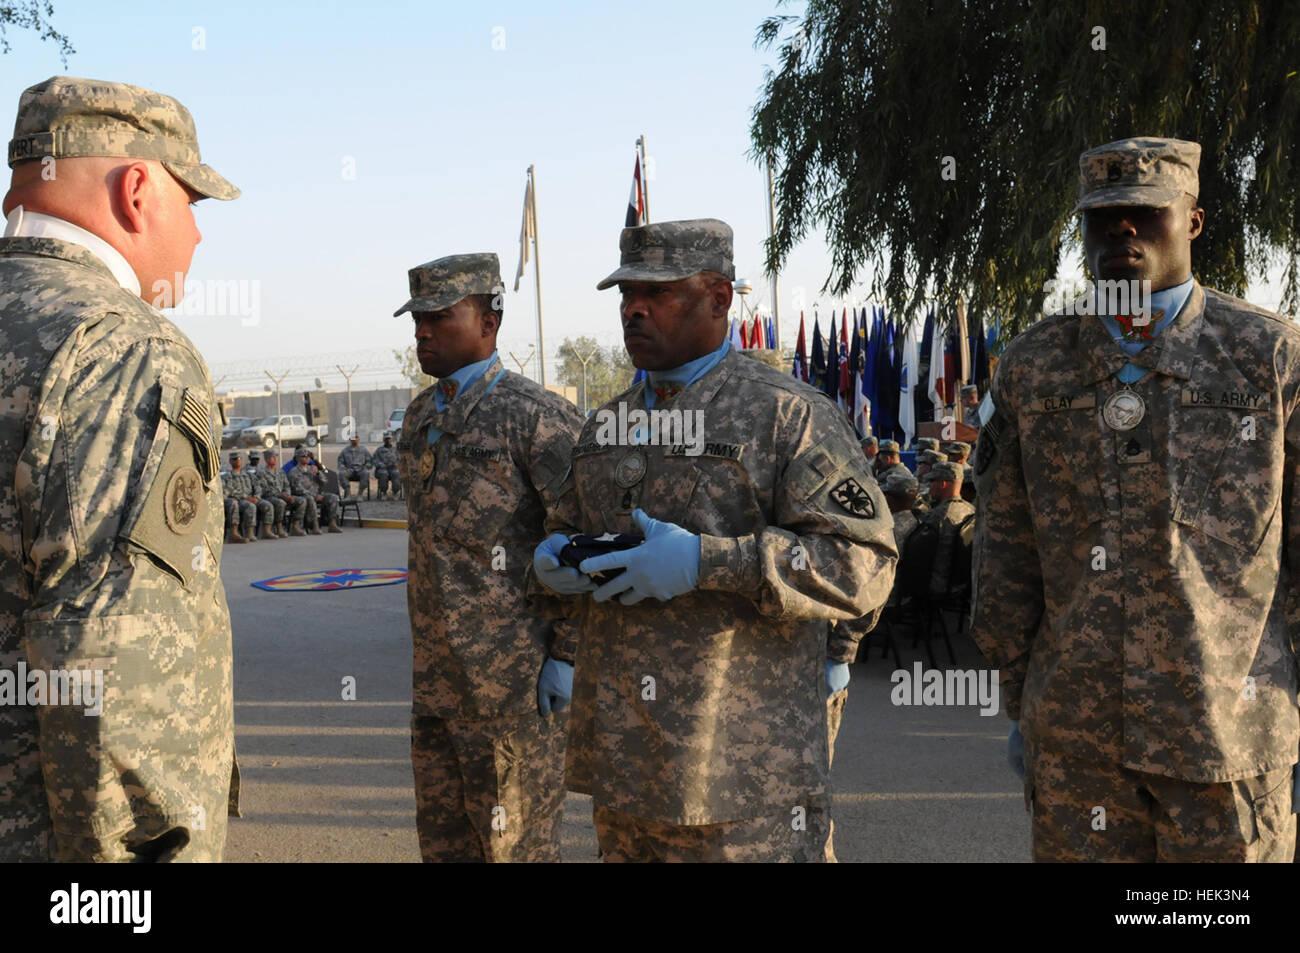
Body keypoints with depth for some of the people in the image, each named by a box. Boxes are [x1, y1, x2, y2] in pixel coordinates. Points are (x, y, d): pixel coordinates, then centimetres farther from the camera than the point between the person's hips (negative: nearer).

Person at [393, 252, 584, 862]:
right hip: (437, 675, 8)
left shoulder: (536, 416, -13)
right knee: (444, 841, 16)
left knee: (516, 843, 4)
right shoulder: (421, 416, 13)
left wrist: (568, 656, -17)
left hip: (516, 679, -8)